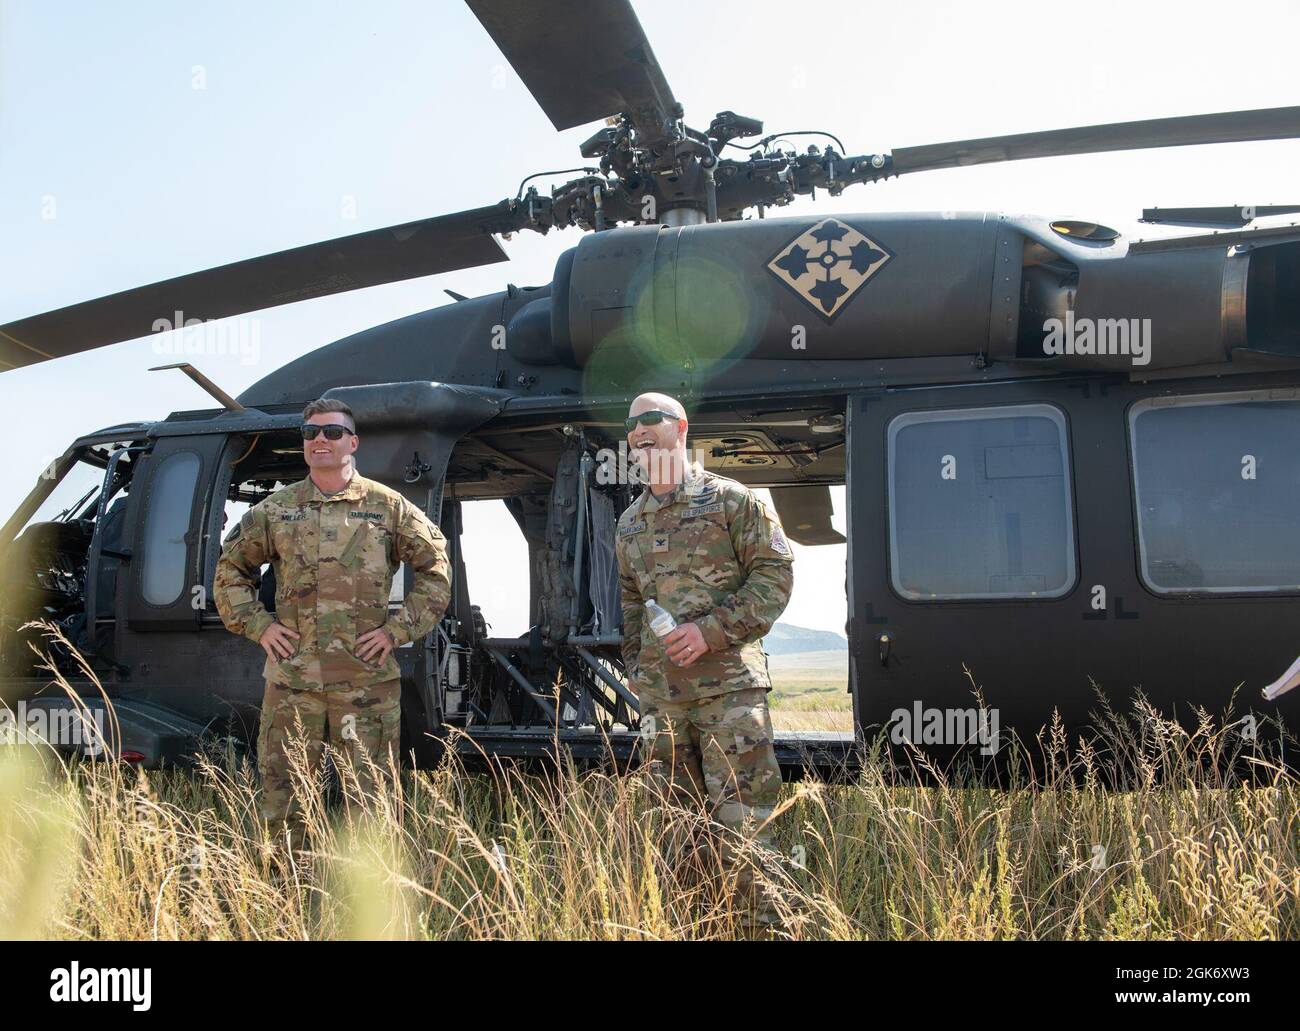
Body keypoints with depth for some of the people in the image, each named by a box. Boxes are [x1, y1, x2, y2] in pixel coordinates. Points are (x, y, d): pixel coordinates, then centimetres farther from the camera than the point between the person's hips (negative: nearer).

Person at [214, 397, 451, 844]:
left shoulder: (389, 507, 5)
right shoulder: (275, 510, 10)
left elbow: (436, 569, 9)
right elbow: (230, 568, 20)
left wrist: (397, 629, 0)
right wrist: (257, 625, 7)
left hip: (368, 680, -1)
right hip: (291, 679, 2)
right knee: (282, 796, 4)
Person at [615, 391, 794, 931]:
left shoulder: (729, 499, -2)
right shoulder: (630, 522, 16)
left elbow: (775, 572, -7)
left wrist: (712, 630, -15)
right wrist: (636, 664, 15)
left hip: (727, 683, -6)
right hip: (659, 693, 6)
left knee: (742, 815, -8)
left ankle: (762, 921, 2)